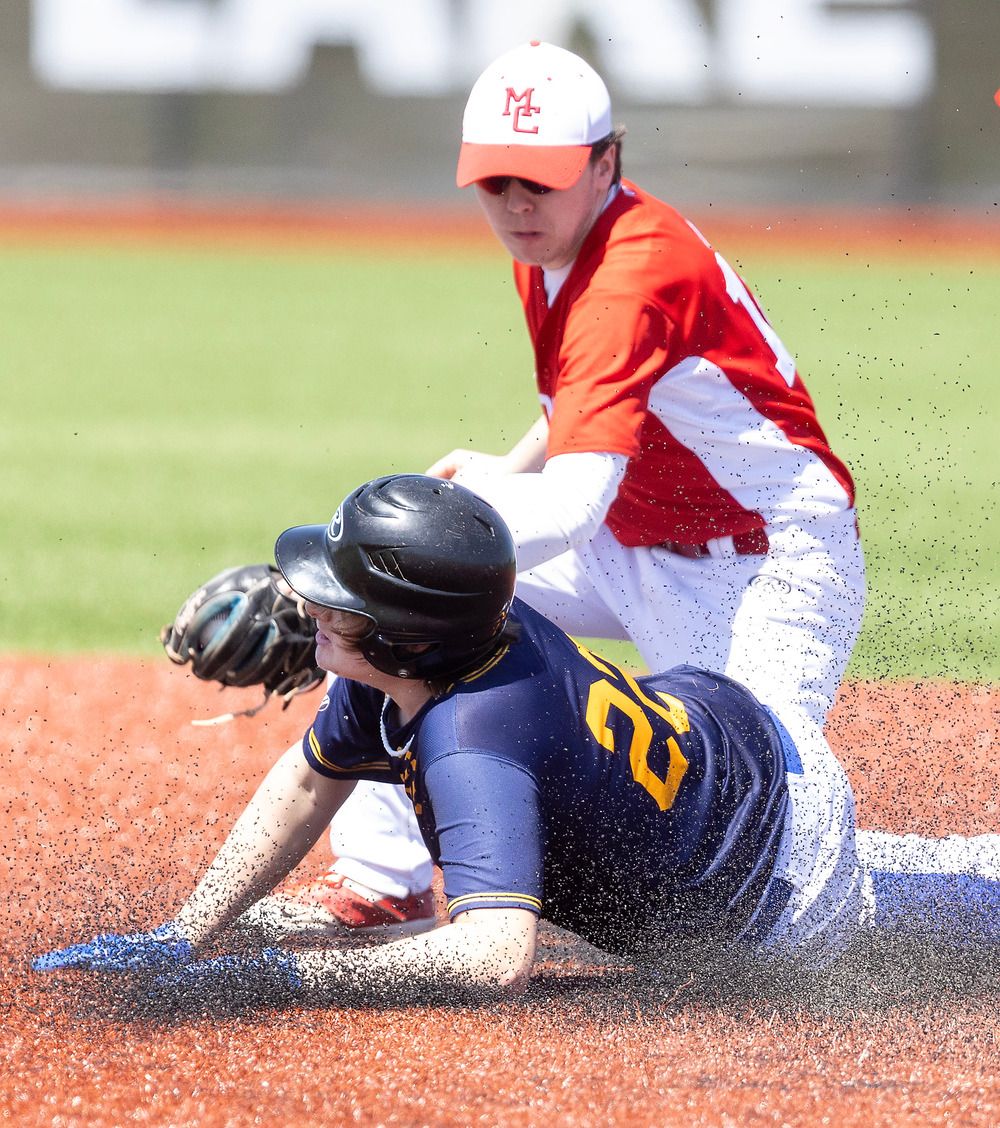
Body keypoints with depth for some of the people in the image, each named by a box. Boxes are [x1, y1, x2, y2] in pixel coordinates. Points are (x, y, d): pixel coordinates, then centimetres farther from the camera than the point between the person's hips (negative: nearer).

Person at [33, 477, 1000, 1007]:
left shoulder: (471, 743, -43)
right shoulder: (413, 644, -20)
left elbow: (497, 959, -57)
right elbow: (310, 781, -3)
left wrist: (277, 978, -52)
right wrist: (180, 943, -10)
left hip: (776, 912, -7)